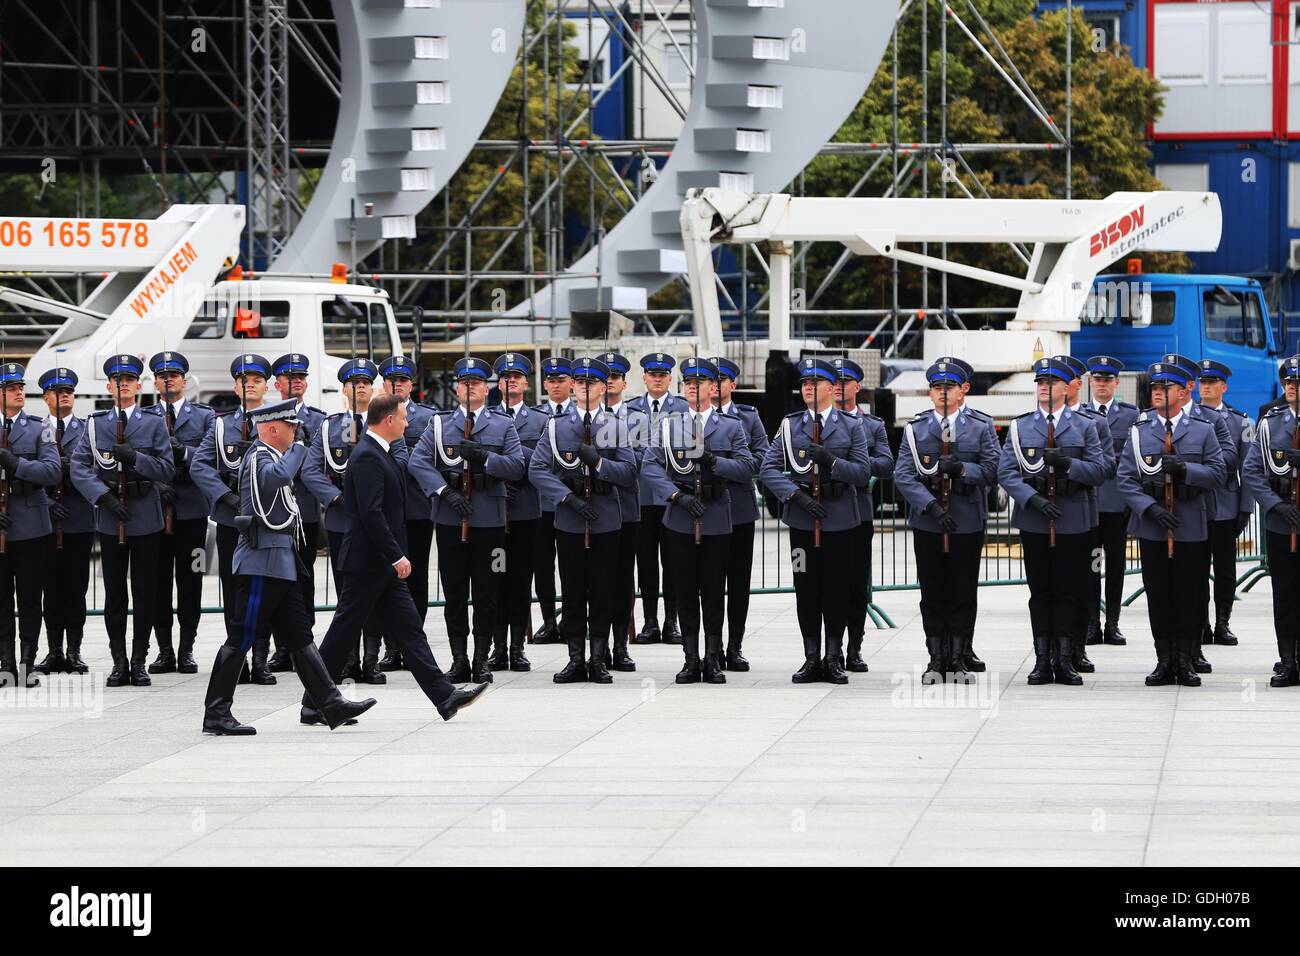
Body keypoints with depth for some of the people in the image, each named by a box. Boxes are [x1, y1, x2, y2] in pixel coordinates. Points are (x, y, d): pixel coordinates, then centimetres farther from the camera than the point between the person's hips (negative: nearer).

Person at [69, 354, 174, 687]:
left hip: (146, 518, -1)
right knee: (114, 593, 3)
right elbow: (78, 468, -2)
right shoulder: (95, 424, 6)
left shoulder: (154, 424, 4)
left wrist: (135, 456, -16)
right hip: (110, 519, 1)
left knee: (144, 591, 1)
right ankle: (119, 662, 8)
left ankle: (139, 662, 7)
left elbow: (167, 469, -1)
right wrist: (105, 496, -14)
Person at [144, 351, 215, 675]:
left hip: (191, 510, -1)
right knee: (158, 581, 1)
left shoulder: (204, 416, 10)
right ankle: (165, 650, 7)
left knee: (190, 581, 0)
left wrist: (184, 452, -15)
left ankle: (187, 650, 5)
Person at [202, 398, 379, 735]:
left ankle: (330, 705, 7)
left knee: (300, 635, 8)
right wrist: (298, 444, -21)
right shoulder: (258, 457, -13)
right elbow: (279, 476, -34)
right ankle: (216, 714, -3)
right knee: (242, 638, -6)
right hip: (263, 564, -11)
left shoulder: (269, 456, 19)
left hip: (281, 564, 11)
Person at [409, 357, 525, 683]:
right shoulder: (440, 424, 9)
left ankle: (481, 660, 8)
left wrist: (483, 456, -15)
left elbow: (517, 467, -1)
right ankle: (459, 660, 8)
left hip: (489, 520, 0)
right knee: (454, 593, 2)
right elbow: (418, 461, -2)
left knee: (486, 593, 1)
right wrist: (446, 491, -13)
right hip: (450, 521, 0)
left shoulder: (503, 425, 9)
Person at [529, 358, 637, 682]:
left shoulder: (615, 427, 6)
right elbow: (538, 469, -4)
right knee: (572, 592, 2)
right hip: (569, 522, 0)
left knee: (603, 592, 2)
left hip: (606, 520, 0)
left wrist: (599, 463, -15)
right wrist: (569, 498, -14)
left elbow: (629, 473, 2)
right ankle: (576, 659, 9)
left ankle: (598, 661, 8)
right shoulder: (556, 426, 4)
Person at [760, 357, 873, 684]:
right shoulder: (790, 426, 7)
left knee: (837, 589, 1)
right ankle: (811, 659, 9)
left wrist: (832, 461, -16)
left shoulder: (851, 428, 5)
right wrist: (797, 495, -13)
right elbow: (768, 470, 0)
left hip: (840, 521, -1)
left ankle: (833, 659, 8)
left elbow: (863, 473, -1)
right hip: (802, 521, 1)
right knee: (806, 590, 2)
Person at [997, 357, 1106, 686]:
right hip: (1033, 521, 1)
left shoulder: (1084, 427, 7)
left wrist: (1068, 464, -16)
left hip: (1073, 521, -1)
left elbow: (1098, 471, 2)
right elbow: (1006, 472, 0)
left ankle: (1065, 660, 6)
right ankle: (1043, 661, 7)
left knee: (1069, 592, 1)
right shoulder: (1020, 427, 7)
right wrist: (1033, 498, -15)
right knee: (1040, 592, 3)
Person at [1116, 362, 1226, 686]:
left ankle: (1186, 662, 9)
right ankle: (1164, 662, 10)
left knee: (1188, 596, 1)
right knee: (1158, 595, 3)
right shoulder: (1139, 432, 7)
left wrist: (1185, 469, -16)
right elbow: (1126, 479, 2)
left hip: (1191, 528, -1)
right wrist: (1151, 508, -12)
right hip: (1152, 527, 1)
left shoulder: (1203, 431, 6)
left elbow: (1218, 473, 0)